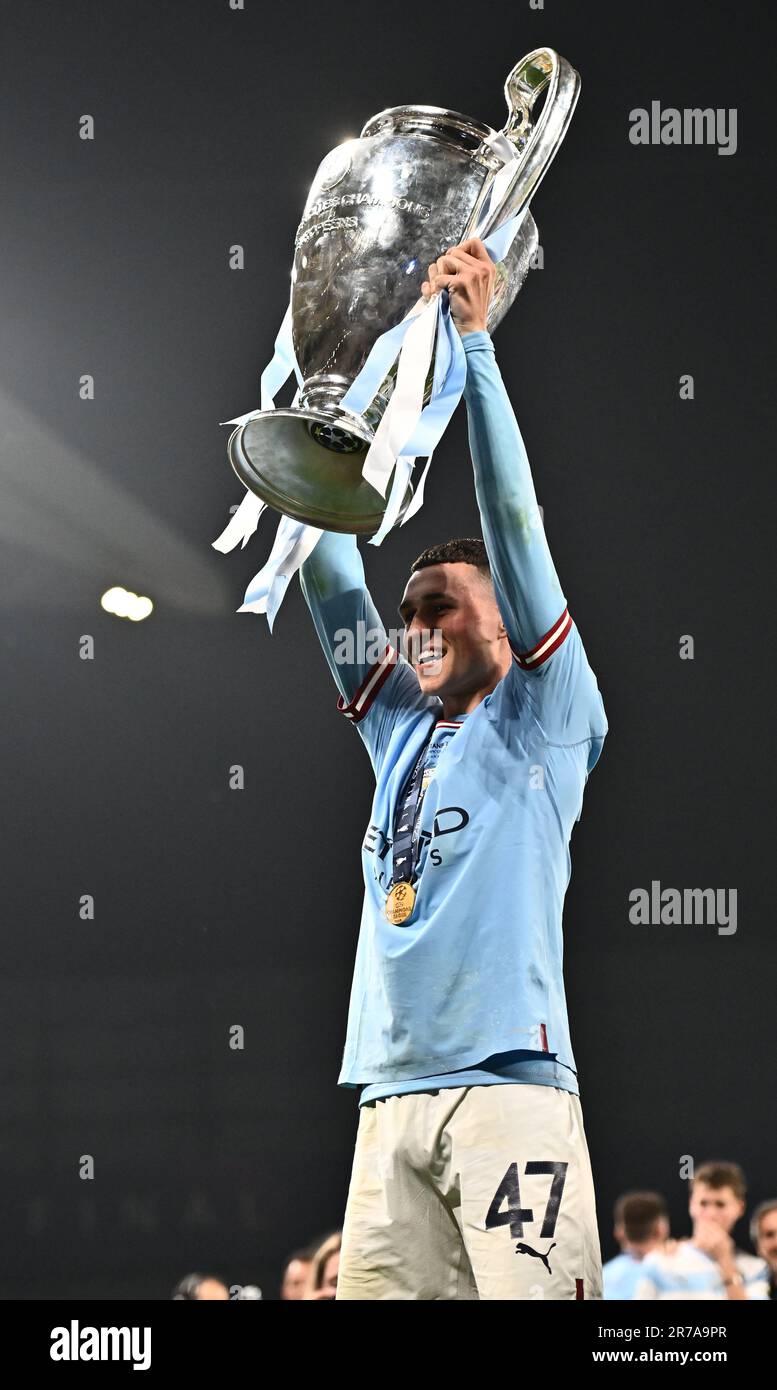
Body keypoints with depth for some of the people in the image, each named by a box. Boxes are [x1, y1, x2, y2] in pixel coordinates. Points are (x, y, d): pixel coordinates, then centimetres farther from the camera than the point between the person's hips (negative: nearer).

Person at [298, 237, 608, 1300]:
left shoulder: (544, 721, 9)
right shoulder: (401, 729, 25)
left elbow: (514, 526, 1)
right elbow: (331, 583, 24)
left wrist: (474, 340, -1)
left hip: (508, 1082, -6)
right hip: (390, 1098, 6)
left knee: (534, 1294, -17)